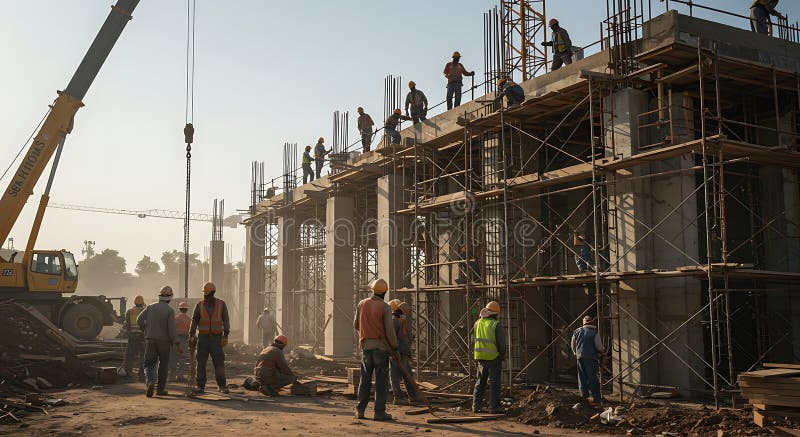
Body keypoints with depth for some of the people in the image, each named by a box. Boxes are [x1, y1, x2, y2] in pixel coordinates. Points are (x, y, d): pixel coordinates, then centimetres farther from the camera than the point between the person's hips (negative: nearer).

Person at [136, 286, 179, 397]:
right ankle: (160, 389, 15)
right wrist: (177, 344, -10)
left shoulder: (150, 307, 4)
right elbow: (172, 329, -15)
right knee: (163, 365, 12)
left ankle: (150, 381, -20)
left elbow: (139, 320, -2)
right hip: (164, 341, -2)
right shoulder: (170, 310, -8)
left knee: (149, 364, 7)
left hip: (150, 340, 2)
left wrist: (146, 331, 13)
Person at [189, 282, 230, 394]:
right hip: (203, 337, 1)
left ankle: (222, 386, 0)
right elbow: (194, 320, 3)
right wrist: (191, 335, -8)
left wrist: (225, 336, -9)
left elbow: (226, 321, 0)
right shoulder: (200, 305, 4)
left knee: (219, 362, -6)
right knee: (201, 362, 0)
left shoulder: (221, 305, 2)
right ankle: (200, 386, 8)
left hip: (216, 338, -1)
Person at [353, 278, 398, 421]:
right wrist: (395, 347, 1)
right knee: (382, 380, 1)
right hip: (381, 346, -4)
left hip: (366, 346, 4)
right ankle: (379, 412, 0)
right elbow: (390, 331, -12)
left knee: (365, 379, 13)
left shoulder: (362, 304, 3)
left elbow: (356, 325, 10)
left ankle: (360, 410, 13)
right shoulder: (385, 308, -10)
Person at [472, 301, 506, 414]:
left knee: (480, 382, 15)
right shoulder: (496, 325, -13)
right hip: (494, 357, -5)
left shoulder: (478, 323, 4)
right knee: (494, 383, 1)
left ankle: (476, 406, 14)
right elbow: (501, 342, -15)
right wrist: (503, 354, 5)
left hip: (480, 357, 5)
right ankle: (493, 407, 1)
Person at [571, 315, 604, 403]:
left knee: (582, 377, 9)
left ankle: (584, 396, 9)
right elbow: (599, 347, -9)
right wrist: (600, 353, 12)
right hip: (591, 357, -3)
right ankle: (597, 398, 3)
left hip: (580, 357, 3)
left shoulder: (577, 332, 6)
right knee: (592, 378, 1)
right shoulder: (594, 333, -8)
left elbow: (573, 345, 16)